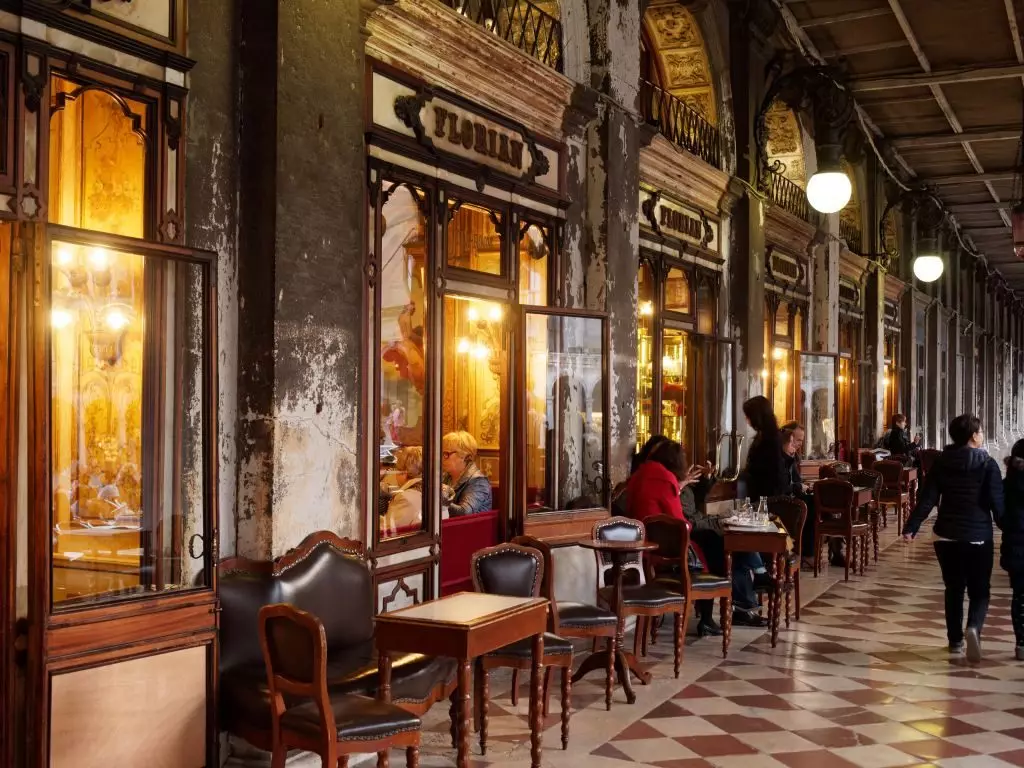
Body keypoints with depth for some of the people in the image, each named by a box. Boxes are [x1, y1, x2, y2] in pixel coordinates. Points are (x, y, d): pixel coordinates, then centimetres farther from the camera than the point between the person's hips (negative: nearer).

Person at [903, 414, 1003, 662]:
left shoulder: (941, 462, 1)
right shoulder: (987, 464, -8)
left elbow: (927, 498, -2)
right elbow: (997, 503, -8)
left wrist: (911, 527, 0)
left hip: (946, 535, 3)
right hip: (978, 536, -3)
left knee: (954, 589, 15)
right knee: (979, 591, 5)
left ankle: (955, 640, 17)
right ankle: (973, 628, -21)